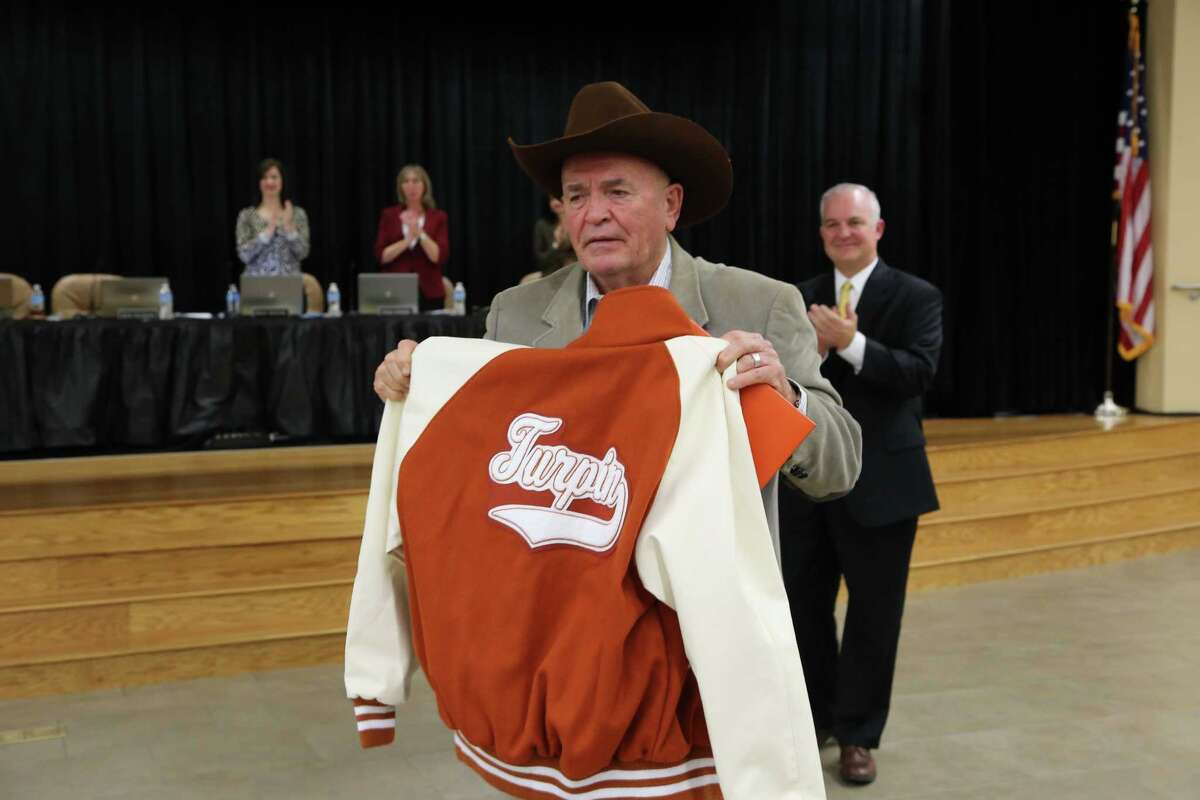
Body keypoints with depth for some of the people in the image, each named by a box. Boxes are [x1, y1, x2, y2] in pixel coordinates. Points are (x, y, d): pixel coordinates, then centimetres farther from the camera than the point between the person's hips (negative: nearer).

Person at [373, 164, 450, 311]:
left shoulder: (438, 217, 4)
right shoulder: (389, 215, 7)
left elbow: (441, 257, -6)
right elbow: (381, 256, -1)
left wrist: (421, 234, -18)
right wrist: (407, 240, -15)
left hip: (429, 293, 0)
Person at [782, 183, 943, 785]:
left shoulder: (916, 297, -3)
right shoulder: (801, 298, 8)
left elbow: (919, 373, -16)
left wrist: (850, 342, -25)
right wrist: (812, 345, -17)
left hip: (880, 481, -3)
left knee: (873, 612, 6)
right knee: (802, 603, 12)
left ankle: (857, 736, 21)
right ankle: (816, 716, 31)